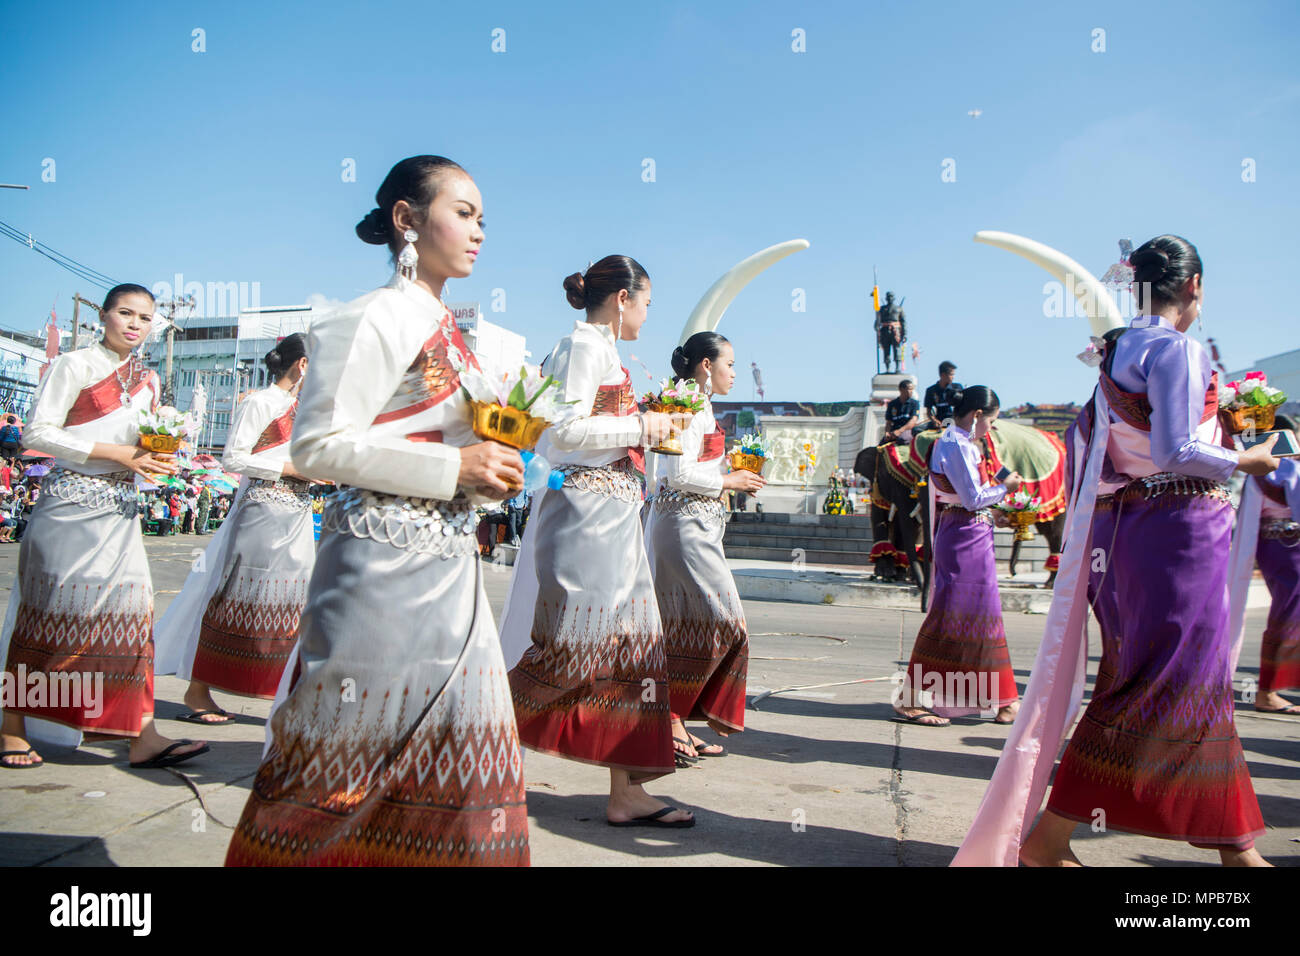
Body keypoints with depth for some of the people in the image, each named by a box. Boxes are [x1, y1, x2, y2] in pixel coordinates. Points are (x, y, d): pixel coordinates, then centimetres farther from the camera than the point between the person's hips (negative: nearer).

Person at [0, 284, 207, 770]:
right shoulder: (73, 365, -3)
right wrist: (116, 453, -16)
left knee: (132, 606, -2)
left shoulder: (148, 380, 15)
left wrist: (156, 459, 2)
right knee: (48, 609, 0)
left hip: (121, 505, 6)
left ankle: (142, 735, -3)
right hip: (71, 500, -5)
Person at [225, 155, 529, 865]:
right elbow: (317, 446, -18)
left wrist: (486, 473, 8)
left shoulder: (443, 327, 17)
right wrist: (453, 469, -19)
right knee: (352, 745, 2)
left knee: (455, 744, 12)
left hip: (447, 564, 9)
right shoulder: (375, 318, -10)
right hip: (384, 560, -9)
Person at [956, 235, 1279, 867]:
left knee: (1199, 679, 16)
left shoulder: (1114, 350, 12)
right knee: (1162, 683, -3)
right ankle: (1048, 837, -1)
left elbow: (1085, 436, 15)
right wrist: (1246, 461, -5)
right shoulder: (1179, 349, -13)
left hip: (1125, 525, 9)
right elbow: (1175, 451, -20)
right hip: (1178, 526, -9)